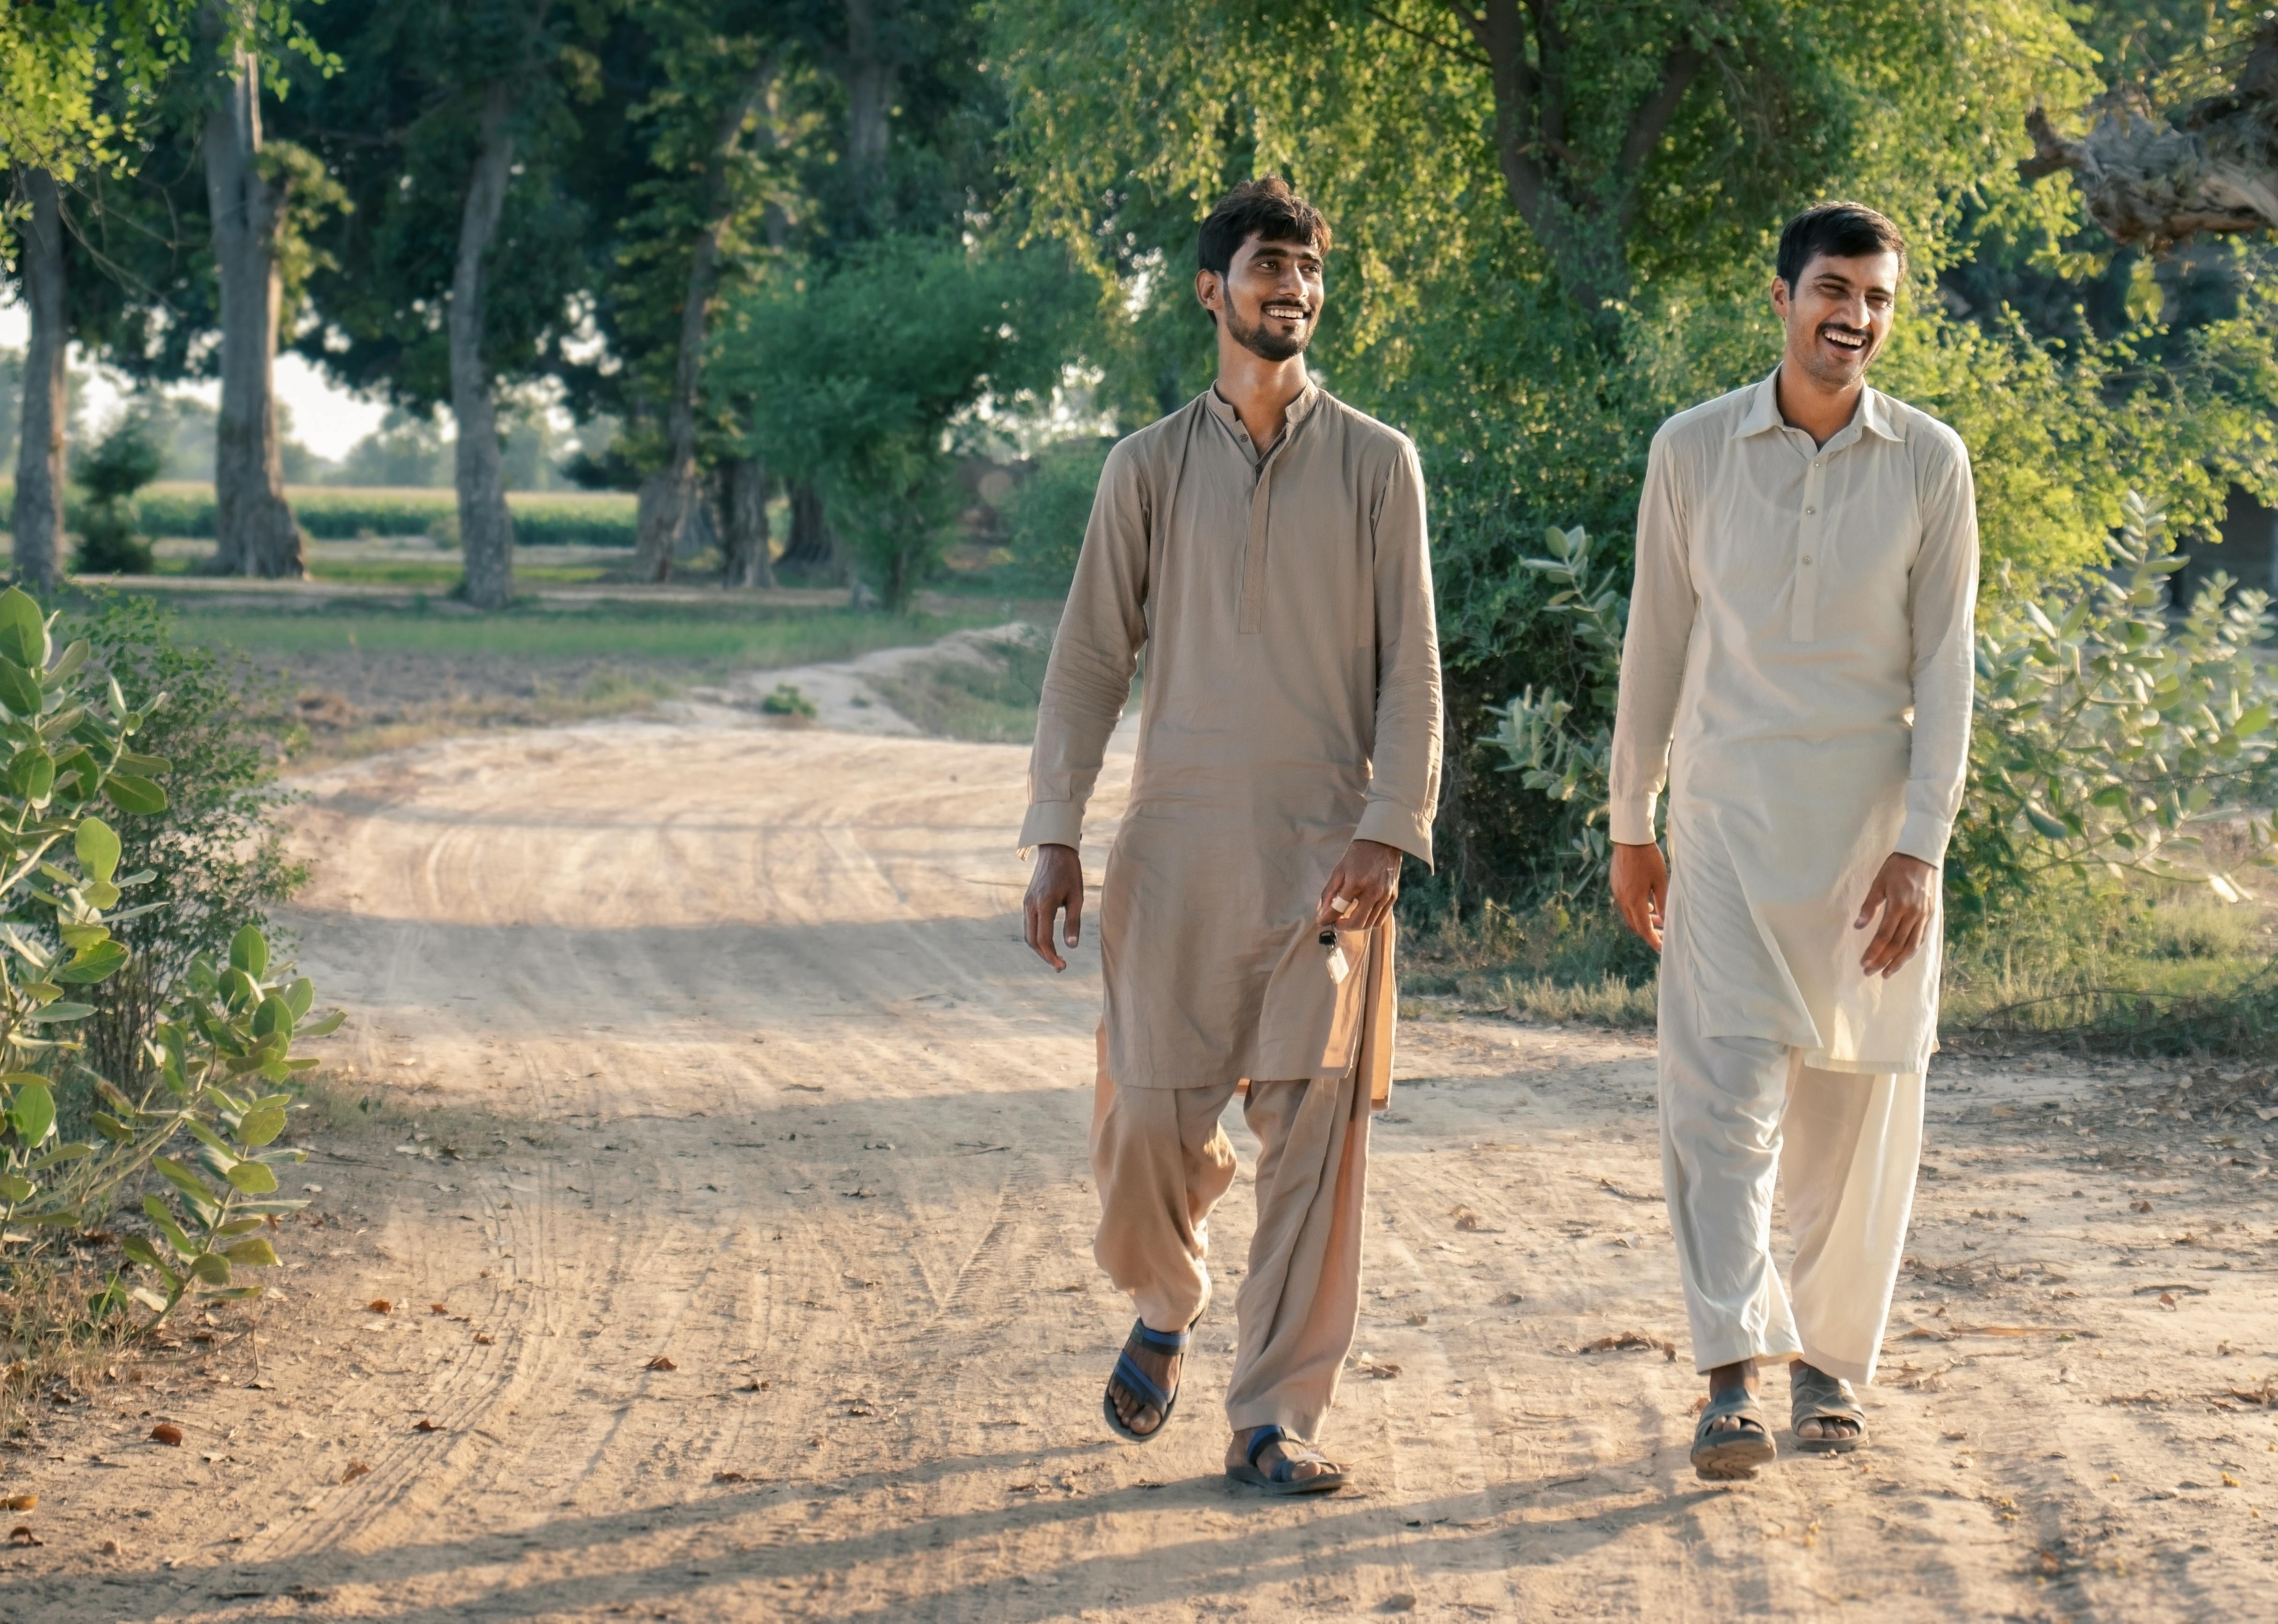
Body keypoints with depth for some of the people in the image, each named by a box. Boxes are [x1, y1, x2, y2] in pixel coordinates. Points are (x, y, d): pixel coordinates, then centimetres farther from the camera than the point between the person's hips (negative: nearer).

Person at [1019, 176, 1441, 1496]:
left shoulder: (1377, 465, 6)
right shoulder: (1150, 468, 9)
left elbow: (1411, 669, 2)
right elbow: (1091, 659, 9)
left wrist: (1387, 835, -10)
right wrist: (1055, 838, 0)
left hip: (1326, 843, -1)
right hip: (1178, 840, 1)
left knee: (1314, 1129, -4)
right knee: (1148, 1115, -3)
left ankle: (1276, 1419, 2)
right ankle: (1168, 1308, 29)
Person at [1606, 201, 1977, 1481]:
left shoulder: (1931, 463, 0)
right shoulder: (1695, 450, 1)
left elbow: (1945, 668, 0)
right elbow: (1657, 645, 8)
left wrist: (1921, 846, -7)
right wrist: (1631, 824, 9)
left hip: (1872, 821, 1)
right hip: (1730, 816, -1)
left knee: (1860, 1108, 5)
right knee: (1725, 1089, -11)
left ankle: (1832, 1359, 19)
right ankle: (1734, 1377, -15)